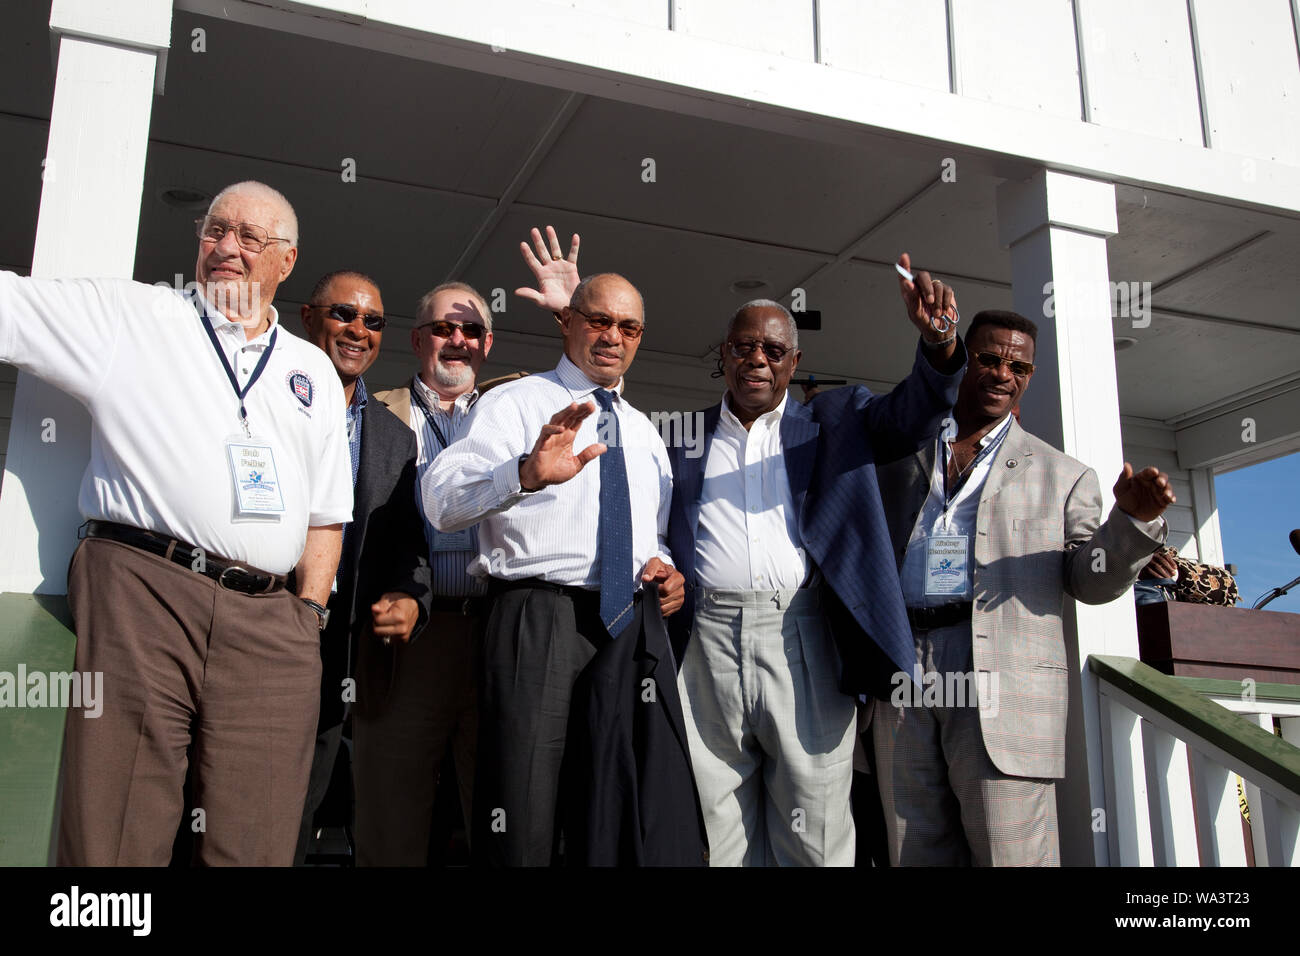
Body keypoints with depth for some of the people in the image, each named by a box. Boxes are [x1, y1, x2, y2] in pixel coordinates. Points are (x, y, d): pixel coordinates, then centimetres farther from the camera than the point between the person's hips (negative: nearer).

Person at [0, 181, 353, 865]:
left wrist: (309, 614, 9)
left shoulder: (313, 373, 21)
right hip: (142, 589, -2)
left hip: (270, 625, 3)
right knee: (112, 841, -7)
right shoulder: (126, 316, 13)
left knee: (253, 847, 2)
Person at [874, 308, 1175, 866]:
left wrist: (1133, 519, -10)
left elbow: (1093, 580, 8)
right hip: (901, 687, 2)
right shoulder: (898, 459, 19)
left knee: (1011, 856, -6)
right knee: (913, 855, 8)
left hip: (1004, 692, -2)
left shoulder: (1059, 474, 15)